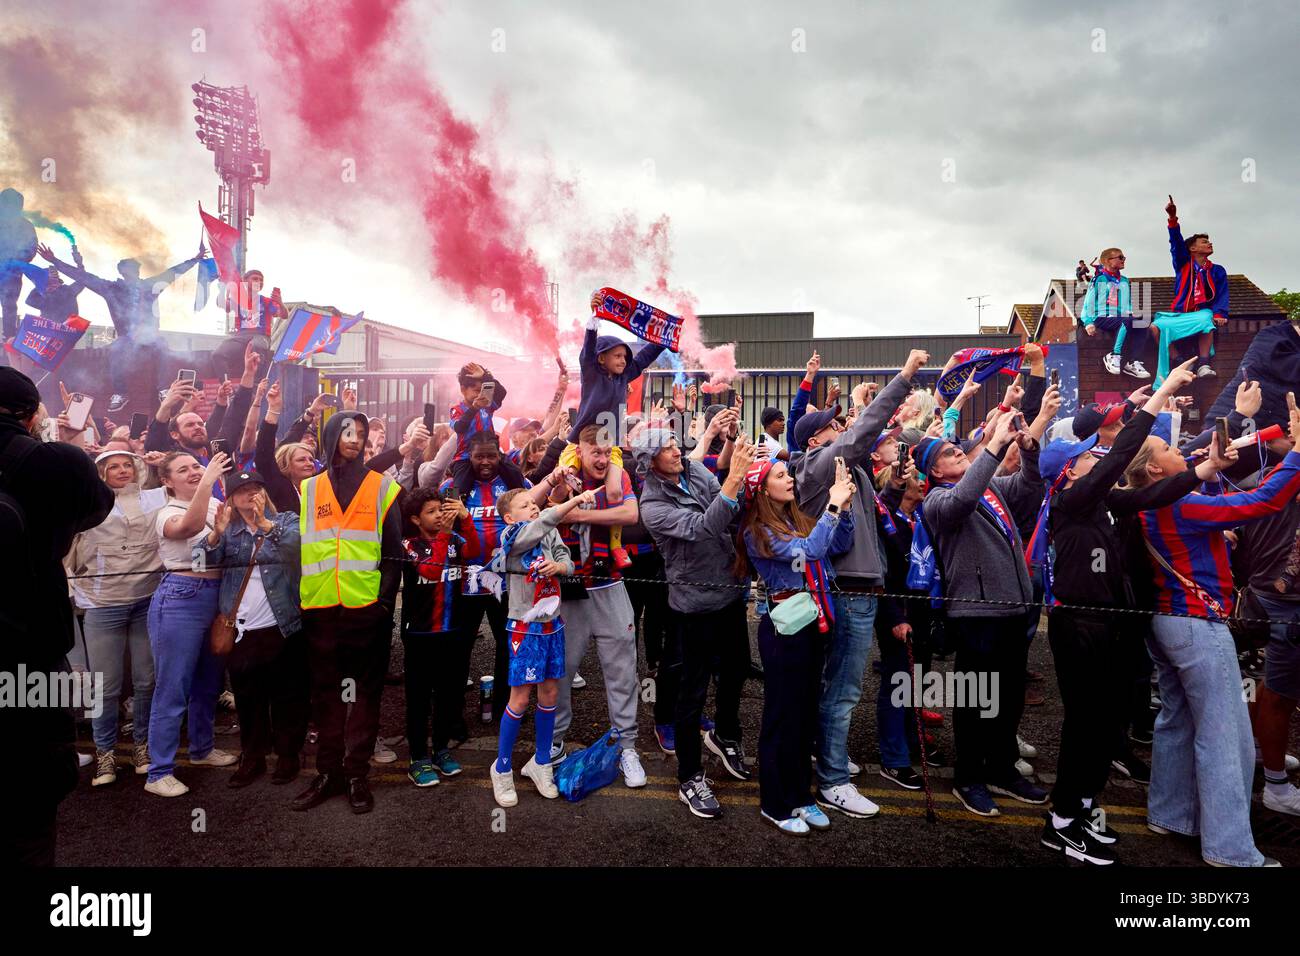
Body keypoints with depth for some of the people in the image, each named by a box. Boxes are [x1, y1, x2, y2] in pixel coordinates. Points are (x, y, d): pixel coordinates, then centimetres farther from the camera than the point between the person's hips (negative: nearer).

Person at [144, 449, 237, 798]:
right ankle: (159, 773, 7)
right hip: (181, 599, -6)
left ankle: (201, 748, 36)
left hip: (217, 598, 7)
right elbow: (191, 525, -32)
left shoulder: (217, 504, 11)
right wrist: (207, 481, -37)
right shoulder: (168, 513, -9)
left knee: (208, 682, 18)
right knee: (172, 688, -2)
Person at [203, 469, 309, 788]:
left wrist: (266, 523, -32)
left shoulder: (286, 520, 3)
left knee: (288, 695, 4)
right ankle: (252, 758, 25)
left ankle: (288, 755, 18)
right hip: (241, 630, 3)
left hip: (283, 627, -3)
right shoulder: (227, 529, 13)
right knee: (247, 697, 11)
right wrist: (217, 533, -20)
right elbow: (208, 561, -2)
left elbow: (299, 541, -18)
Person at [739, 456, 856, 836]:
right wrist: (832, 506, -20)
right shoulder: (757, 531, -12)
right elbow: (809, 551, -24)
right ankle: (775, 805, 19)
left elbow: (841, 545, 7)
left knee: (807, 713, 15)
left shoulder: (798, 518, 10)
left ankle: (799, 796, 30)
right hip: (784, 627, -7)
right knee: (784, 716, 3)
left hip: (814, 623, 7)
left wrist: (844, 505, -5)